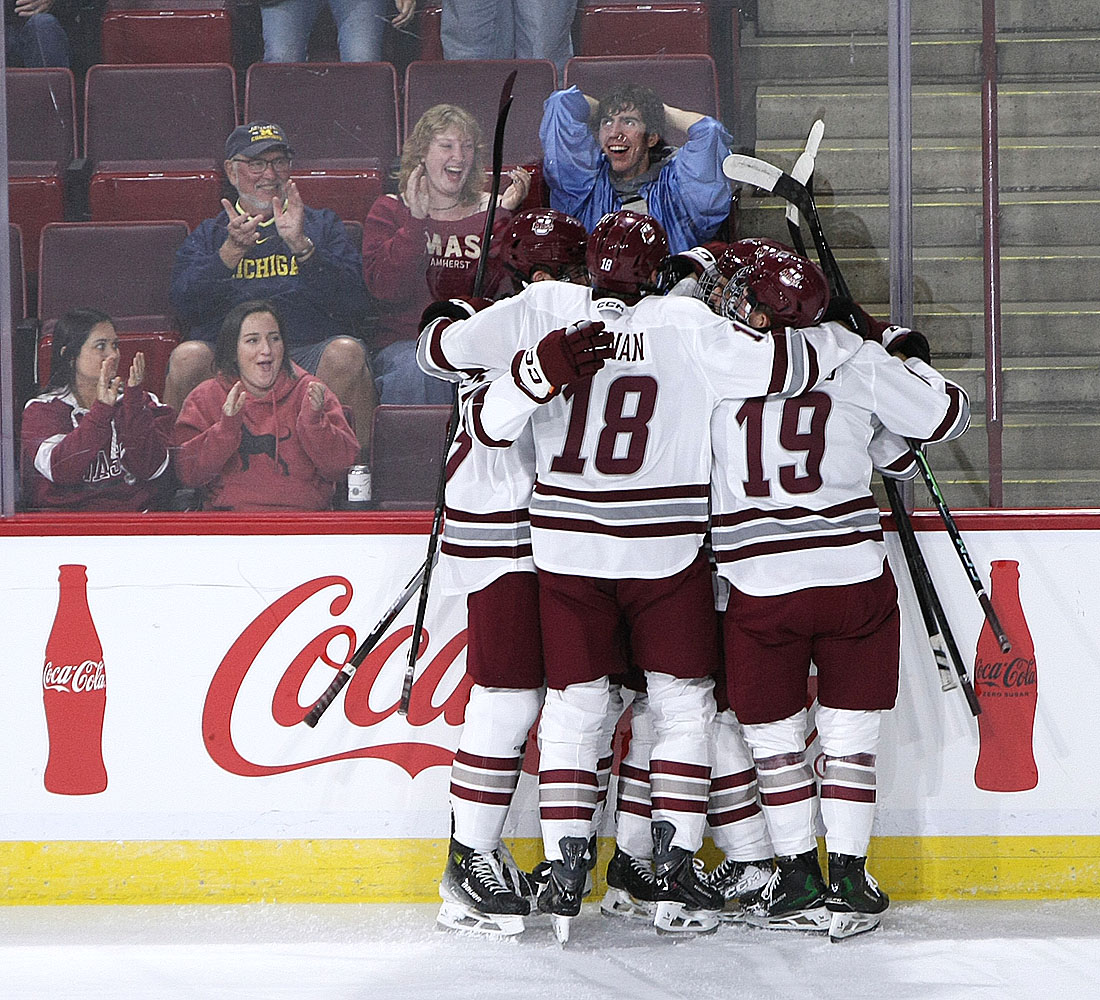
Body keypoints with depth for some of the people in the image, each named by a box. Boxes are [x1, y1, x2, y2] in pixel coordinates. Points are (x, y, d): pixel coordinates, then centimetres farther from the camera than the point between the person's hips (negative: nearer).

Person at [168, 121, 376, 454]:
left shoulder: (322, 225, 23)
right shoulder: (207, 236, 24)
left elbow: (353, 302, 5)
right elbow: (184, 302, 3)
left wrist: (301, 245, -8)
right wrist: (231, 251, -10)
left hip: (308, 349, 0)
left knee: (346, 352, -33)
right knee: (188, 356, -33)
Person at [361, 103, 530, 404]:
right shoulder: (389, 211, 11)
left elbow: (497, 285, -2)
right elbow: (385, 288, -7)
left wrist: (505, 215, -9)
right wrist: (416, 219, -13)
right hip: (405, 341, -1)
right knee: (418, 371, -36)